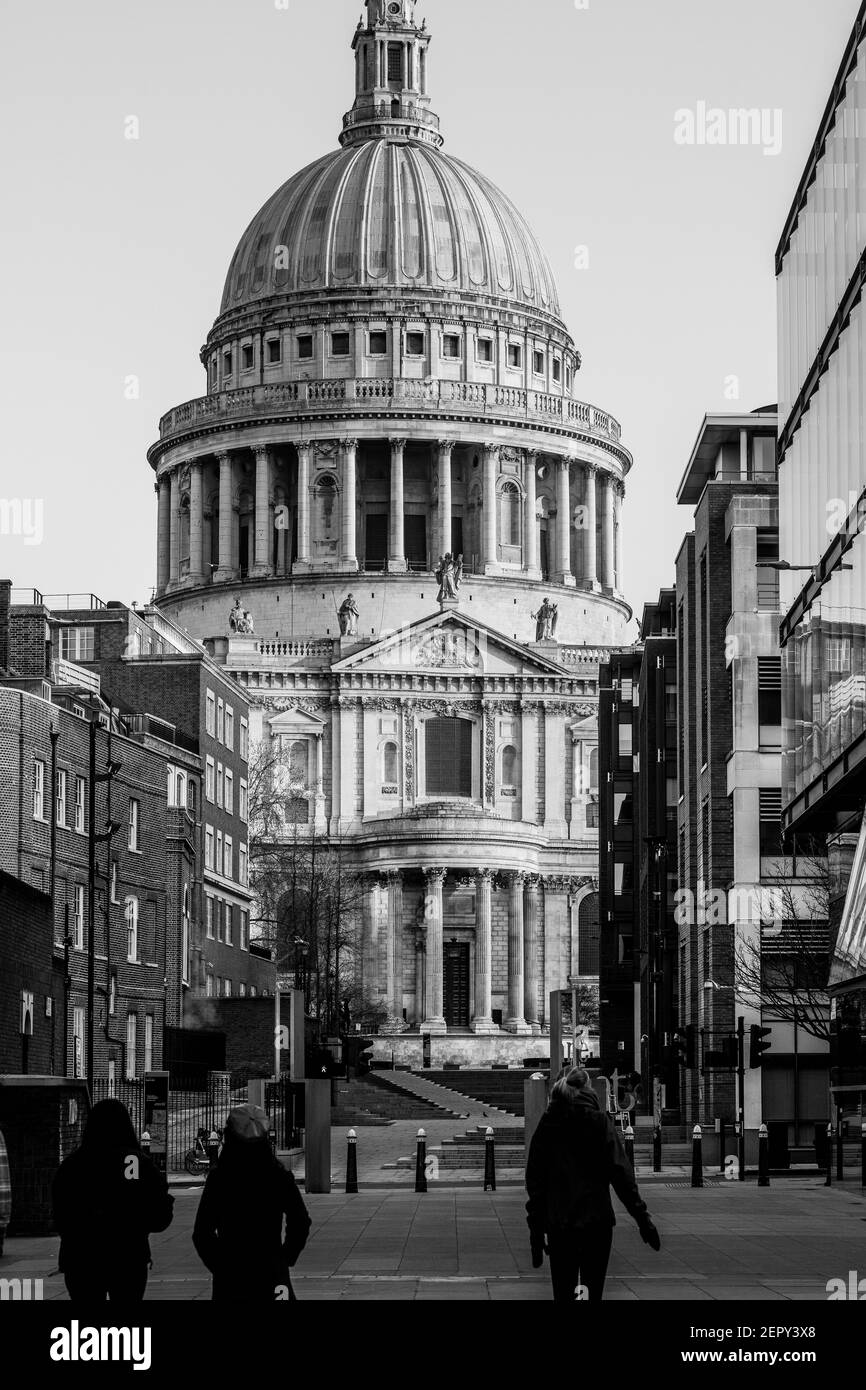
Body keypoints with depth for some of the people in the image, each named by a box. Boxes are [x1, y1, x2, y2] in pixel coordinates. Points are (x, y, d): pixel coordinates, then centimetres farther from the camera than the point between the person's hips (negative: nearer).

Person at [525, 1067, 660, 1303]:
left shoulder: (546, 1126, 5)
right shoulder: (600, 1122, -3)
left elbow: (534, 1182, 5)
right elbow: (621, 1173, -8)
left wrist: (536, 1230, 9)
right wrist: (642, 1219, -6)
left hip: (558, 1225, 2)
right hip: (596, 1221, -2)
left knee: (563, 1294, 8)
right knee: (593, 1292, 4)